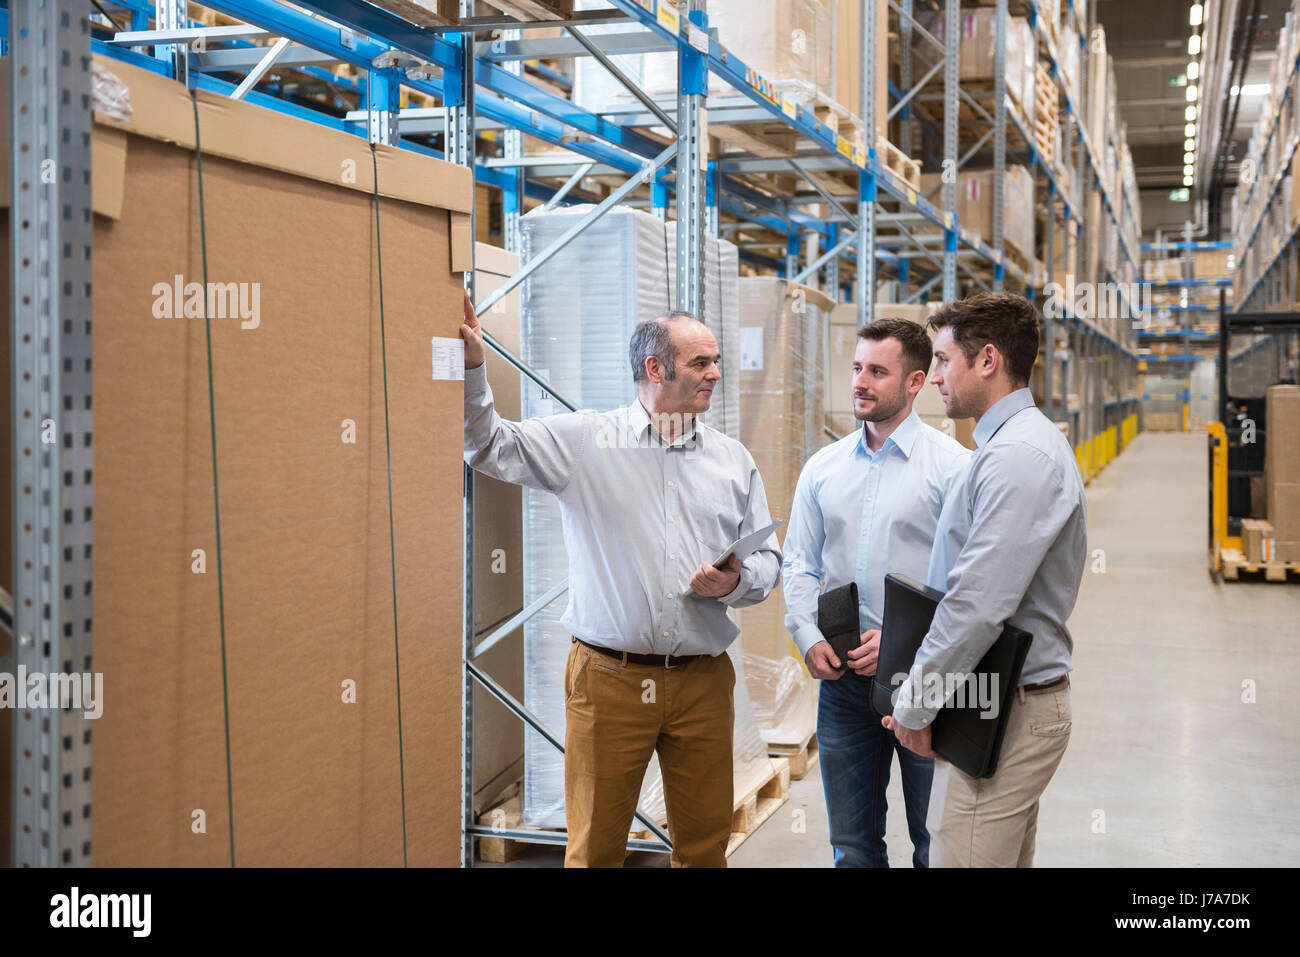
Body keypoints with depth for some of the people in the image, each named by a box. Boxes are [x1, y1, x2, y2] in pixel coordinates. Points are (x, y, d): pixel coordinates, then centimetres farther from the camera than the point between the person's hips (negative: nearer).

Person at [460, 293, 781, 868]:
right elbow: (492, 447, -6)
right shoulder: (583, 442, -1)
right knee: (595, 847, 7)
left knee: (705, 845, 13)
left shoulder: (733, 459, 10)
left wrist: (737, 583, -9)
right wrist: (471, 366, -21)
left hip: (703, 683, 3)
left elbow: (768, 558, 14)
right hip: (608, 678, -3)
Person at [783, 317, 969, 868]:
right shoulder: (823, 467, 9)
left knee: (936, 842, 7)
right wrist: (809, 638, -3)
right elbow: (799, 564, 12)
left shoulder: (952, 465, -6)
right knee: (852, 844, 14)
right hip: (842, 677, 4)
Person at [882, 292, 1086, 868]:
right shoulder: (1013, 443, 15)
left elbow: (978, 604, -25)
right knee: (1009, 861, 18)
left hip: (1003, 711, -11)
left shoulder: (1018, 457, -19)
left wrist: (915, 707, -16)